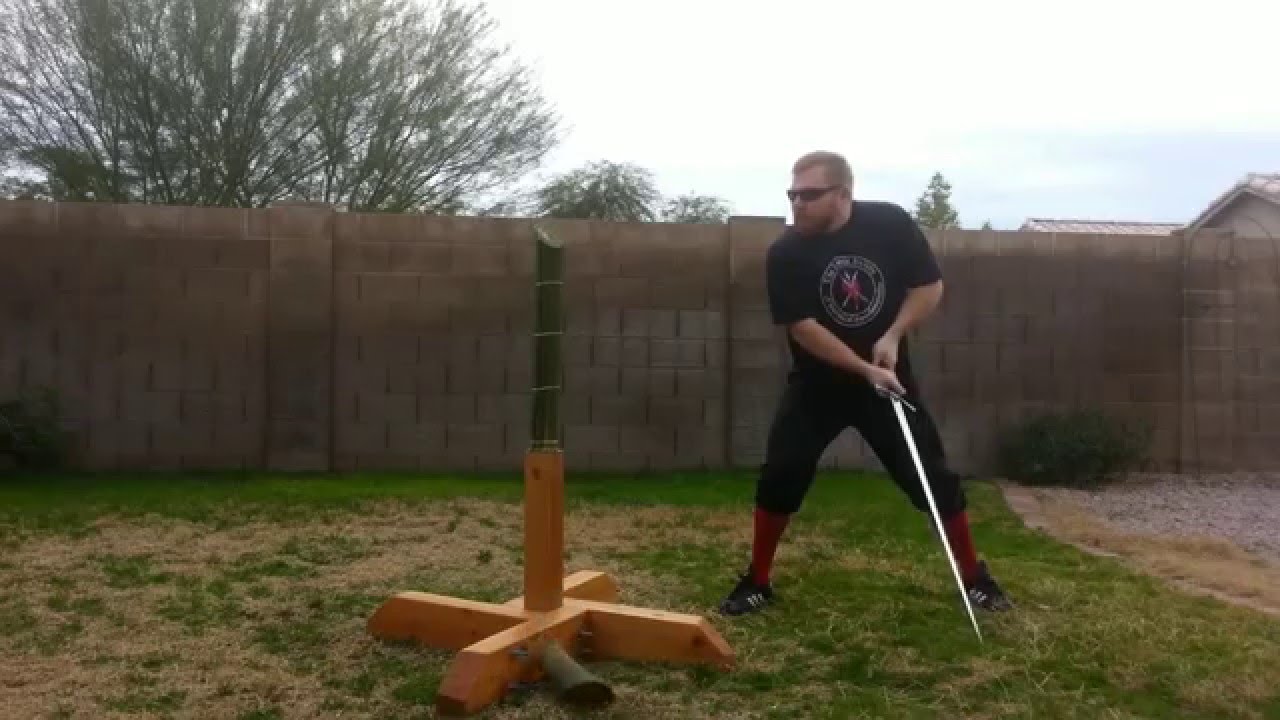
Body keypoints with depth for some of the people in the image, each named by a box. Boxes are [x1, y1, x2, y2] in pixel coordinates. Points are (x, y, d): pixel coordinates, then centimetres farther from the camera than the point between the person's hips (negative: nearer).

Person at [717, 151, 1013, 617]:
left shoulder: (891, 224, -11)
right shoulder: (785, 254, -15)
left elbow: (930, 286, -3)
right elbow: (802, 328, -19)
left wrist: (893, 336, -17)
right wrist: (865, 370, -24)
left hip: (888, 377, 1)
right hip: (817, 383, 0)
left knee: (933, 478, 3)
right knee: (779, 476, -8)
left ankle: (975, 578, 22)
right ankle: (757, 582, 10)